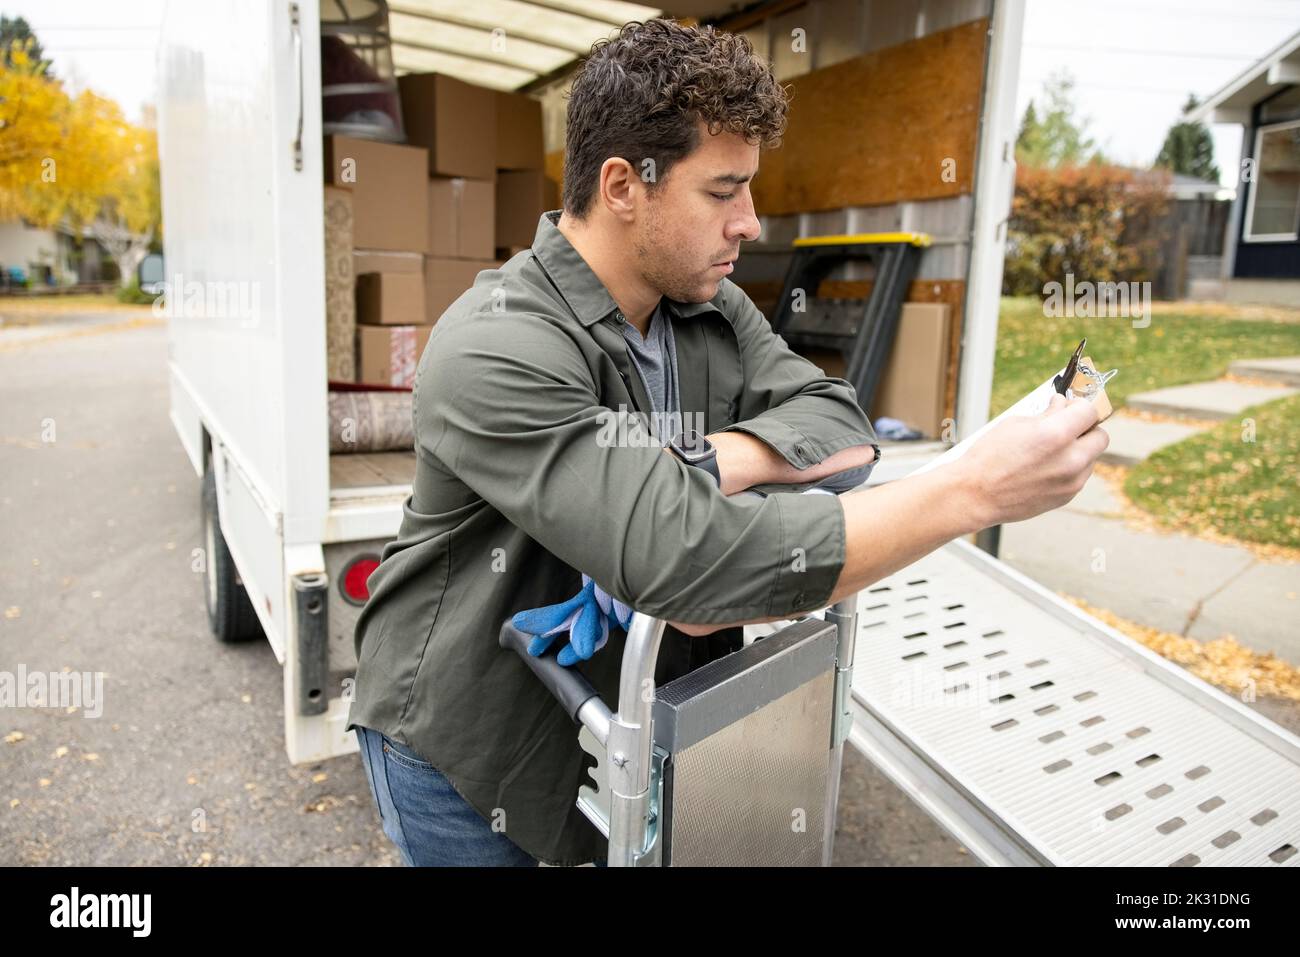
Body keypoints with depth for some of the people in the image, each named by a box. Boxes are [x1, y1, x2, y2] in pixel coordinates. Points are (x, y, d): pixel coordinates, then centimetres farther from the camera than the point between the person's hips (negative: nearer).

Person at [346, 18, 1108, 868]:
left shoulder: (712, 307, -4)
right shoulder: (496, 352, -30)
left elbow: (840, 425, -11)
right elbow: (684, 560, -40)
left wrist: (703, 465, -30)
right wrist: (977, 488, -37)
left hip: (624, 717, 6)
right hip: (465, 757, -5)